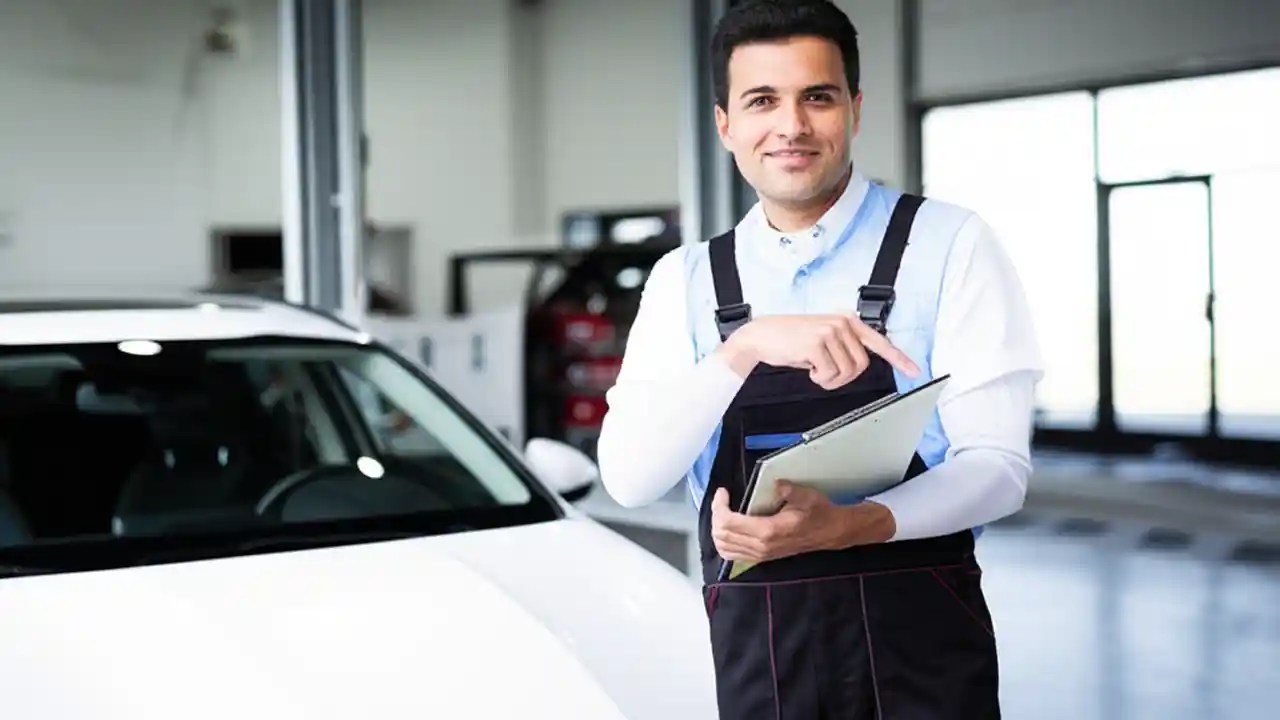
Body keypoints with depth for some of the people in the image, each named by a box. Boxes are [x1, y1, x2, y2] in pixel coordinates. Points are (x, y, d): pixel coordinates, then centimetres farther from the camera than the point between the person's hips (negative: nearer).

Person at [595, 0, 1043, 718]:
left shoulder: (950, 245, -5)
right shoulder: (684, 281, 4)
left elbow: (998, 465, -9)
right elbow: (628, 476, -8)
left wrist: (846, 526, -26)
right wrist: (746, 347, -24)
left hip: (919, 636, -2)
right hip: (756, 644, 3)